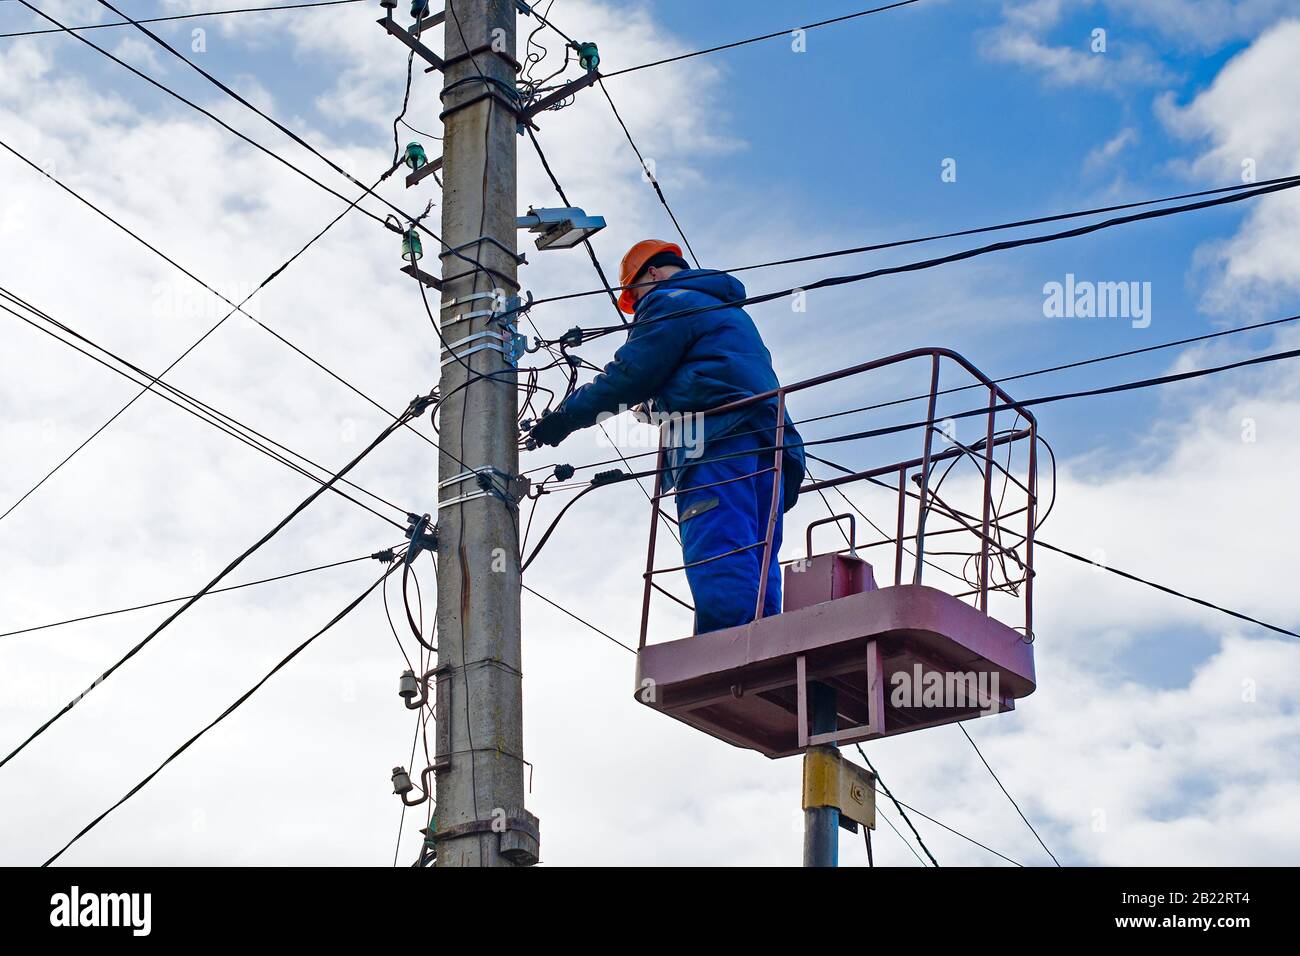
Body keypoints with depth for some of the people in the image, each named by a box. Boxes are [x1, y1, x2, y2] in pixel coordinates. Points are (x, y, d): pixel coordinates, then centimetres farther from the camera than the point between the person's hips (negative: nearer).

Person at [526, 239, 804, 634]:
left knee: (717, 560, -22)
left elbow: (627, 376, 0)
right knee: (757, 570, 2)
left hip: (717, 444, -9)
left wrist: (564, 416, 7)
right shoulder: (733, 313, 36)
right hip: (771, 445, 9)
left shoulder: (669, 302, 8)